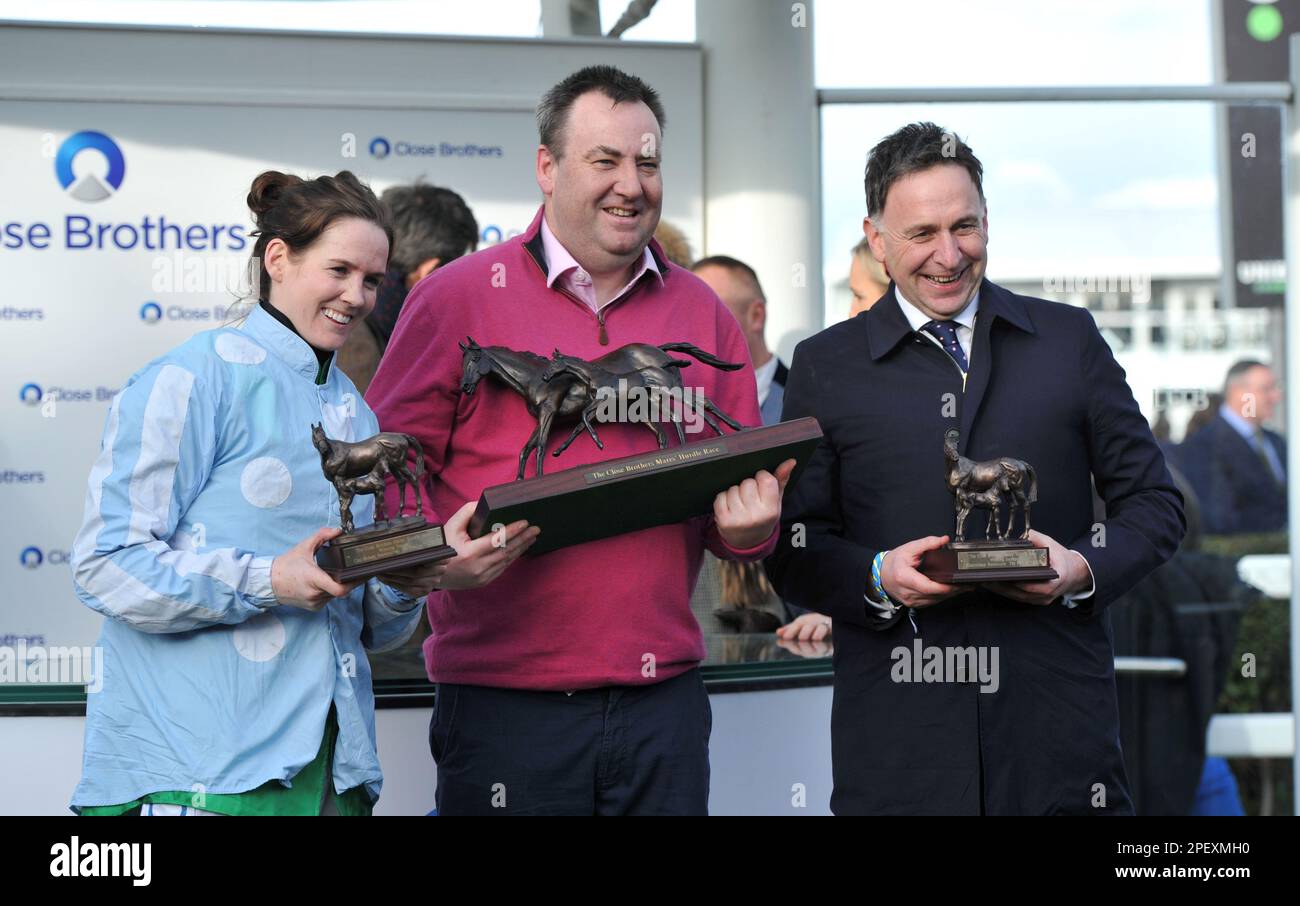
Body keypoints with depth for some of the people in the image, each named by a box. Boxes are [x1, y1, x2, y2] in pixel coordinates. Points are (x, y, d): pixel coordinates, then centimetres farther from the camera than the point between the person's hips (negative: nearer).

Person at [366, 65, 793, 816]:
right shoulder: (457, 297, 0)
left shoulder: (703, 313, 11)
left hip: (663, 701, 4)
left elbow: (748, 482, 16)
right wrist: (438, 550, -18)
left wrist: (749, 527, -6)